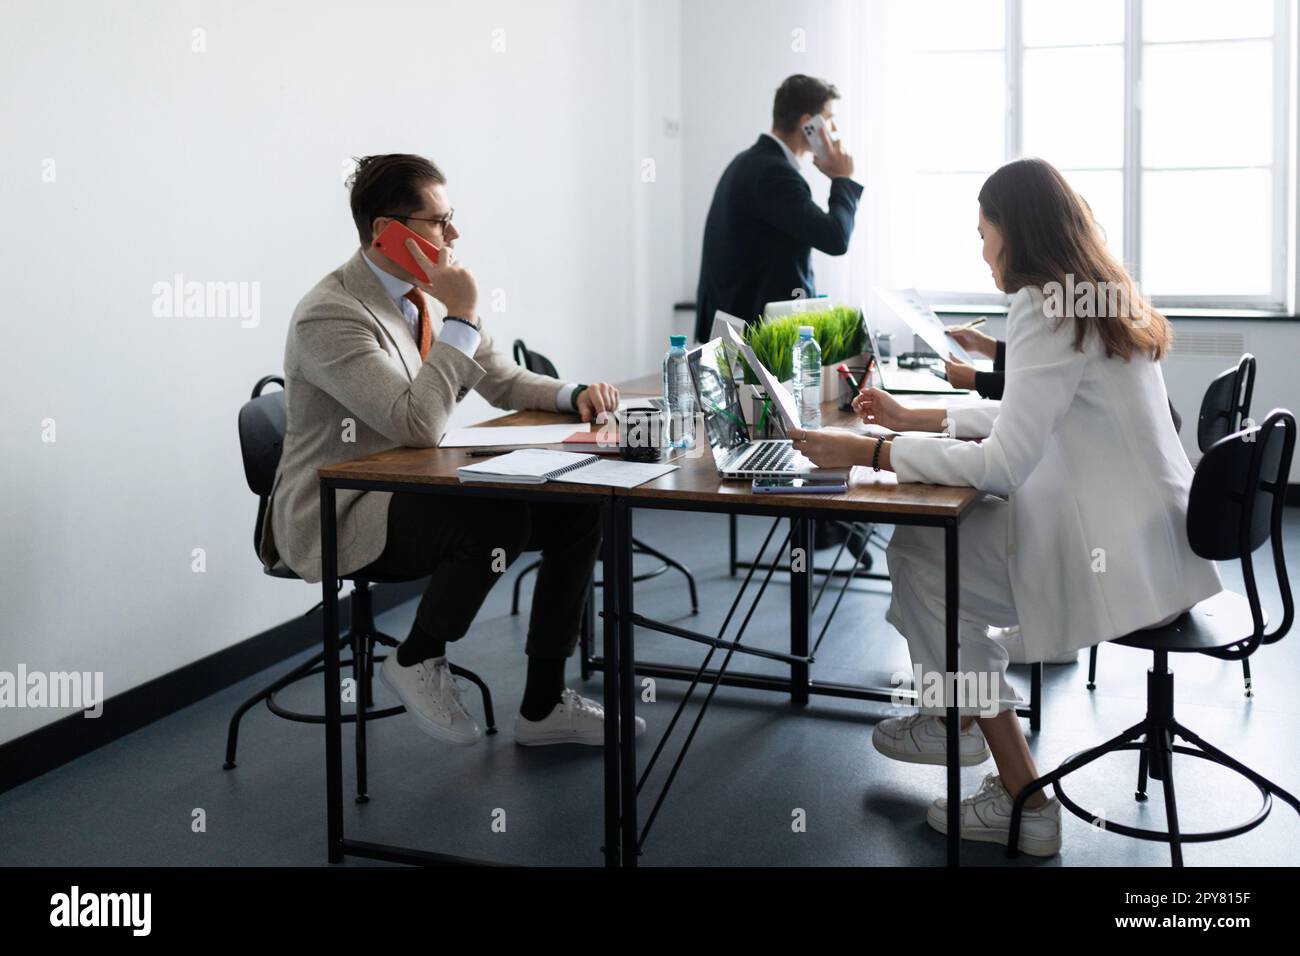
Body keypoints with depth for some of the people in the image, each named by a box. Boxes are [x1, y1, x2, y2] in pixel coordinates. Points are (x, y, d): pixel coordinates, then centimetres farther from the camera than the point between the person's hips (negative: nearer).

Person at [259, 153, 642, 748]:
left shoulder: (430, 295, 6)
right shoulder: (330, 317, -21)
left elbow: (503, 381, 15)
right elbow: (419, 425, -30)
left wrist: (575, 395, -4)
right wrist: (462, 317, -25)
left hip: (414, 491, 9)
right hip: (338, 518, -9)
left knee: (575, 510, -6)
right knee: (499, 519, -32)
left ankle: (543, 705, 4)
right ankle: (418, 661, -5)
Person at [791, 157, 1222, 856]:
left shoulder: (1047, 311, -19)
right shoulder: (1097, 296, 12)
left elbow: (1003, 464, -23)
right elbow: (1033, 418, 21)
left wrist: (871, 452, -18)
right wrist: (914, 419, 21)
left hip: (1119, 562, -10)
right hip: (1148, 541, 10)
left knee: (923, 561, 0)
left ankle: (1023, 802, 5)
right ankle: (953, 718, 30)